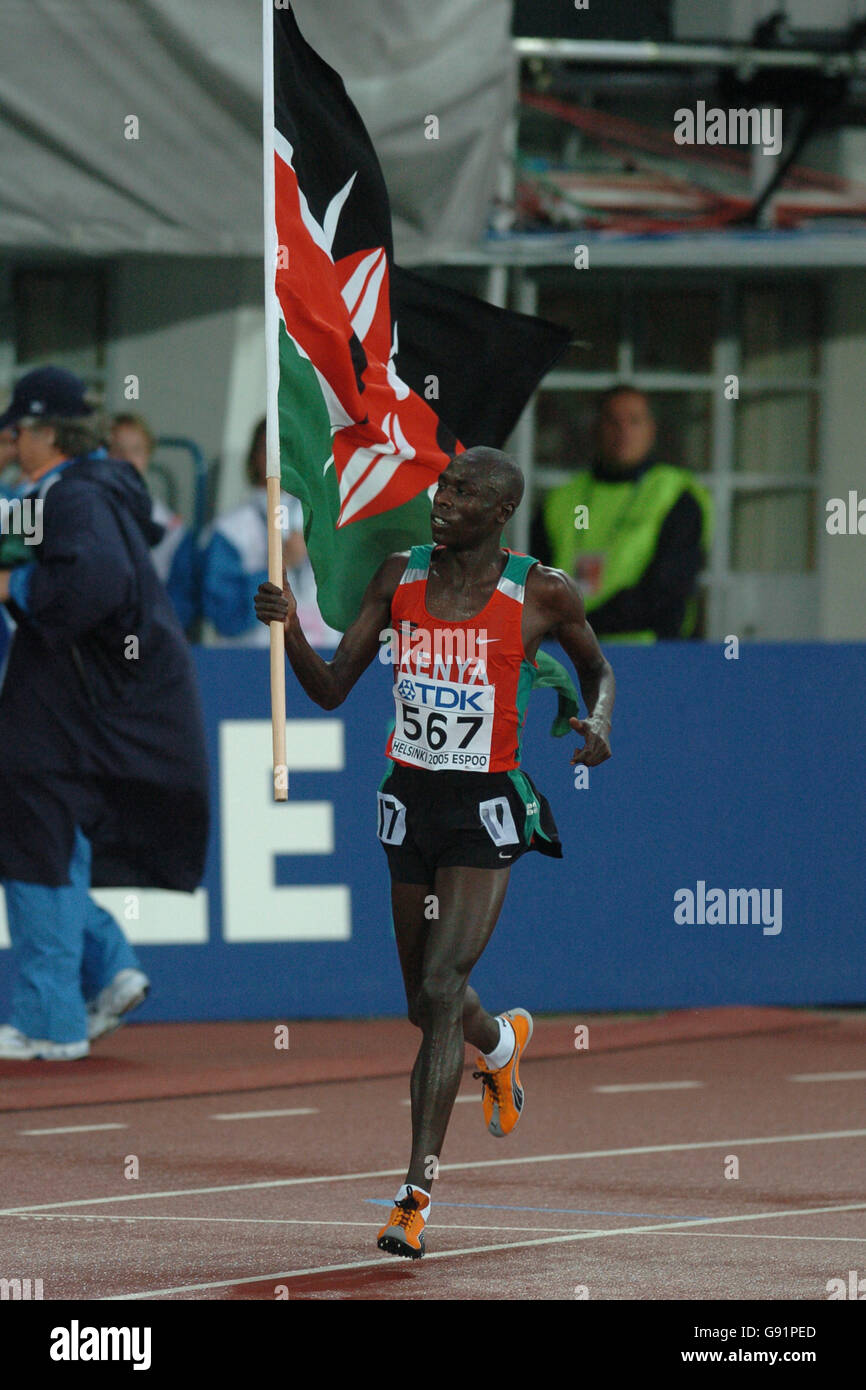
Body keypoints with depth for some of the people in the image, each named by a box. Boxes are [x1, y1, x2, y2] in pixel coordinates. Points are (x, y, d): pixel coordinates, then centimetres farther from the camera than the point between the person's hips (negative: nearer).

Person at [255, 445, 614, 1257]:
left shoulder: (542, 594, -7)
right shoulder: (401, 578, 2)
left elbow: (596, 667, 13)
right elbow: (332, 689, 3)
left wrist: (599, 723, -8)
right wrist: (289, 631, -15)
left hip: (487, 809, -5)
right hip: (409, 799, 5)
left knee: (441, 992, -16)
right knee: (425, 1002, 16)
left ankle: (417, 1195, -15)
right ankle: (504, 1044, 54)